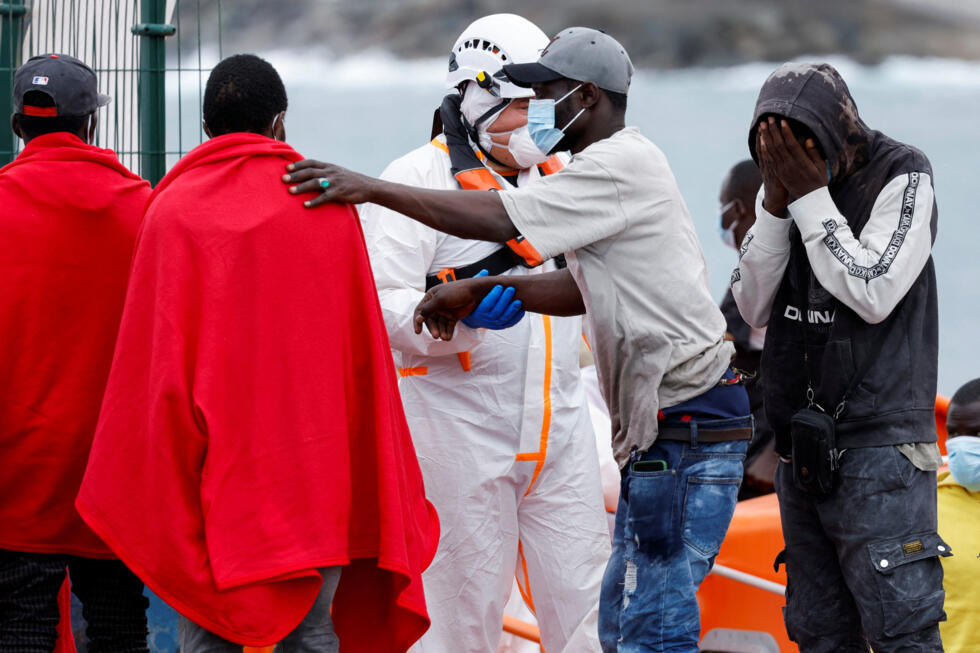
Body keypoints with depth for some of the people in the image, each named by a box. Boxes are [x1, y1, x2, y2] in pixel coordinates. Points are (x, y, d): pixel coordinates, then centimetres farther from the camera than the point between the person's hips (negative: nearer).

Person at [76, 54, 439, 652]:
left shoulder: (173, 209, -4)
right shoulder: (329, 204, 1)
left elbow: (153, 357, -3)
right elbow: (363, 350, 7)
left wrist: (156, 480, 4)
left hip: (213, 460, -1)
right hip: (314, 459, 1)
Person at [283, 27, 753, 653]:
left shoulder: (625, 165, -14)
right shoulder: (616, 169, 20)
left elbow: (499, 219, -20)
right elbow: (584, 289, 22)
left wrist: (371, 189, -19)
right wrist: (480, 291, 14)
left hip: (686, 432, -11)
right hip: (662, 427, 11)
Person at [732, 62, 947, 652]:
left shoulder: (903, 177, -7)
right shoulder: (786, 183, 10)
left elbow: (873, 294, -17)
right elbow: (754, 307, 5)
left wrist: (812, 196, -14)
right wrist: (775, 202, -7)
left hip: (878, 443, -6)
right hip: (803, 443, 6)